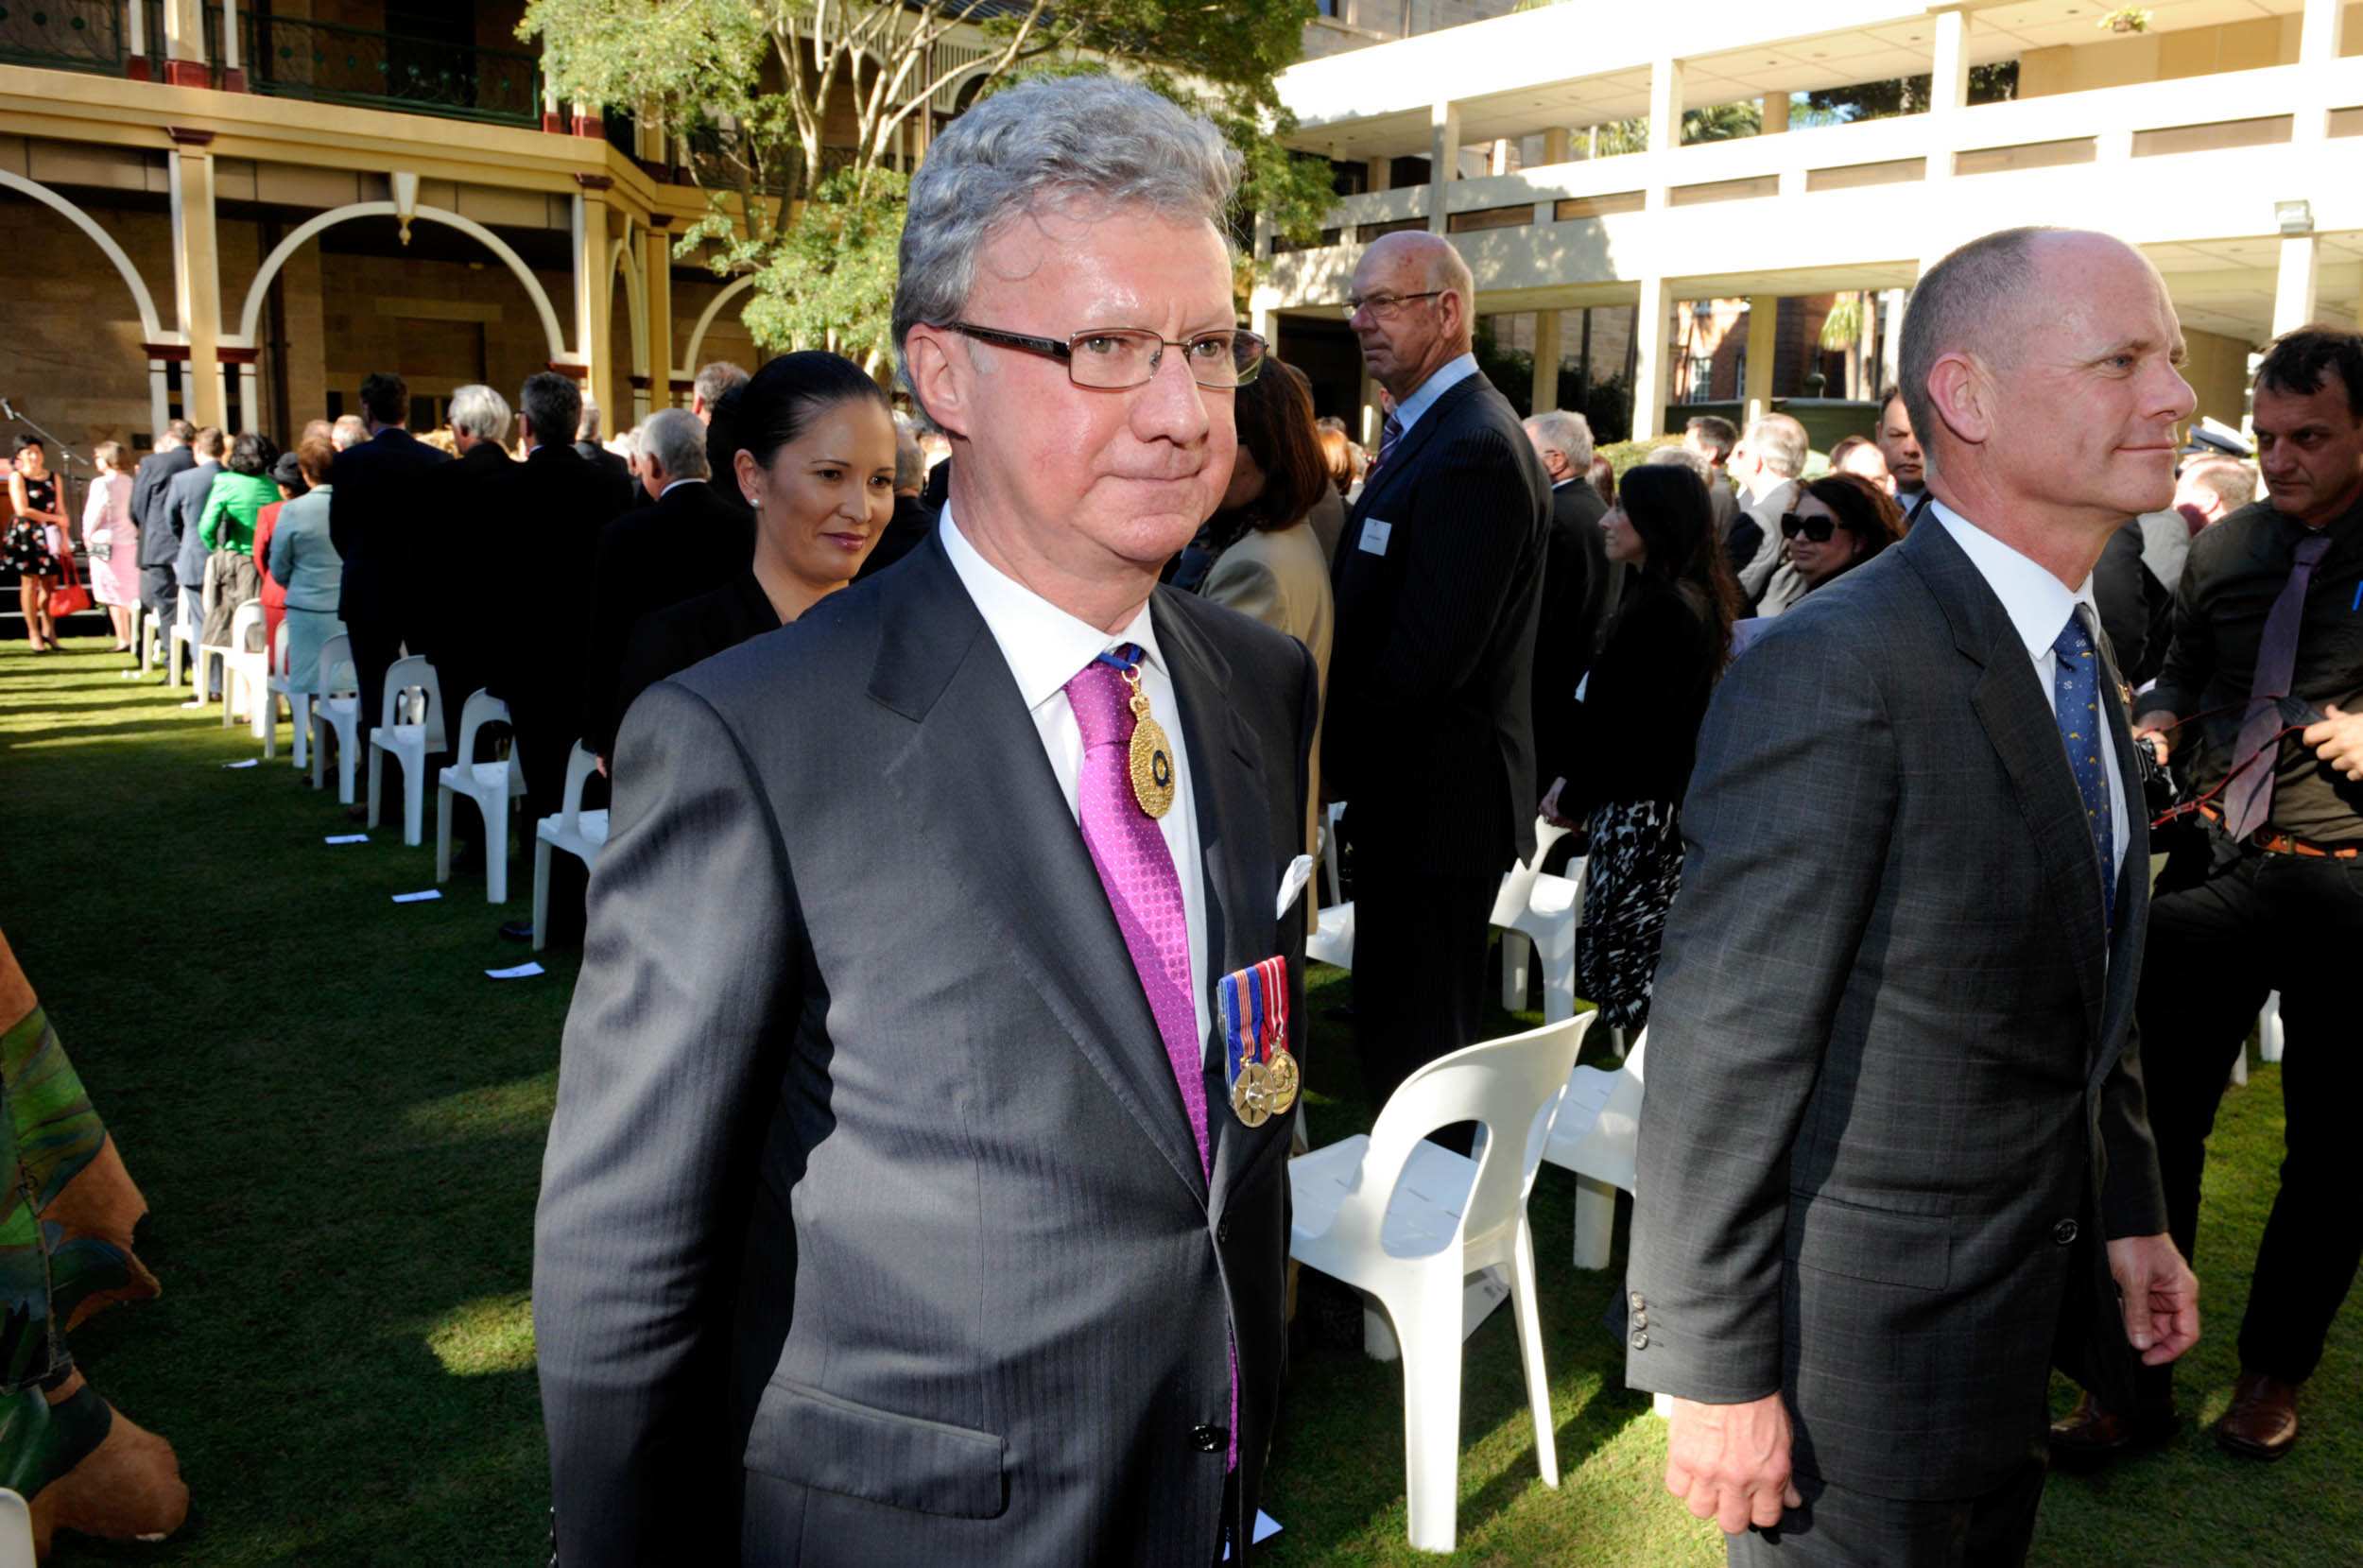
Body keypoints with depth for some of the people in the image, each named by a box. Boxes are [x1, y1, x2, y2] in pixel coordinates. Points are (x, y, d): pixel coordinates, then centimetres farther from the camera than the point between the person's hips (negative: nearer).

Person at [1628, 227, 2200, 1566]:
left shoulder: (2075, 653, 6)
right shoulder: (1834, 669, -25)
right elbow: (1725, 1049, -24)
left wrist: (2130, 1212, 15)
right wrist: (1713, 1369, -20)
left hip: (2021, 1314, 9)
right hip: (1861, 1340, -9)